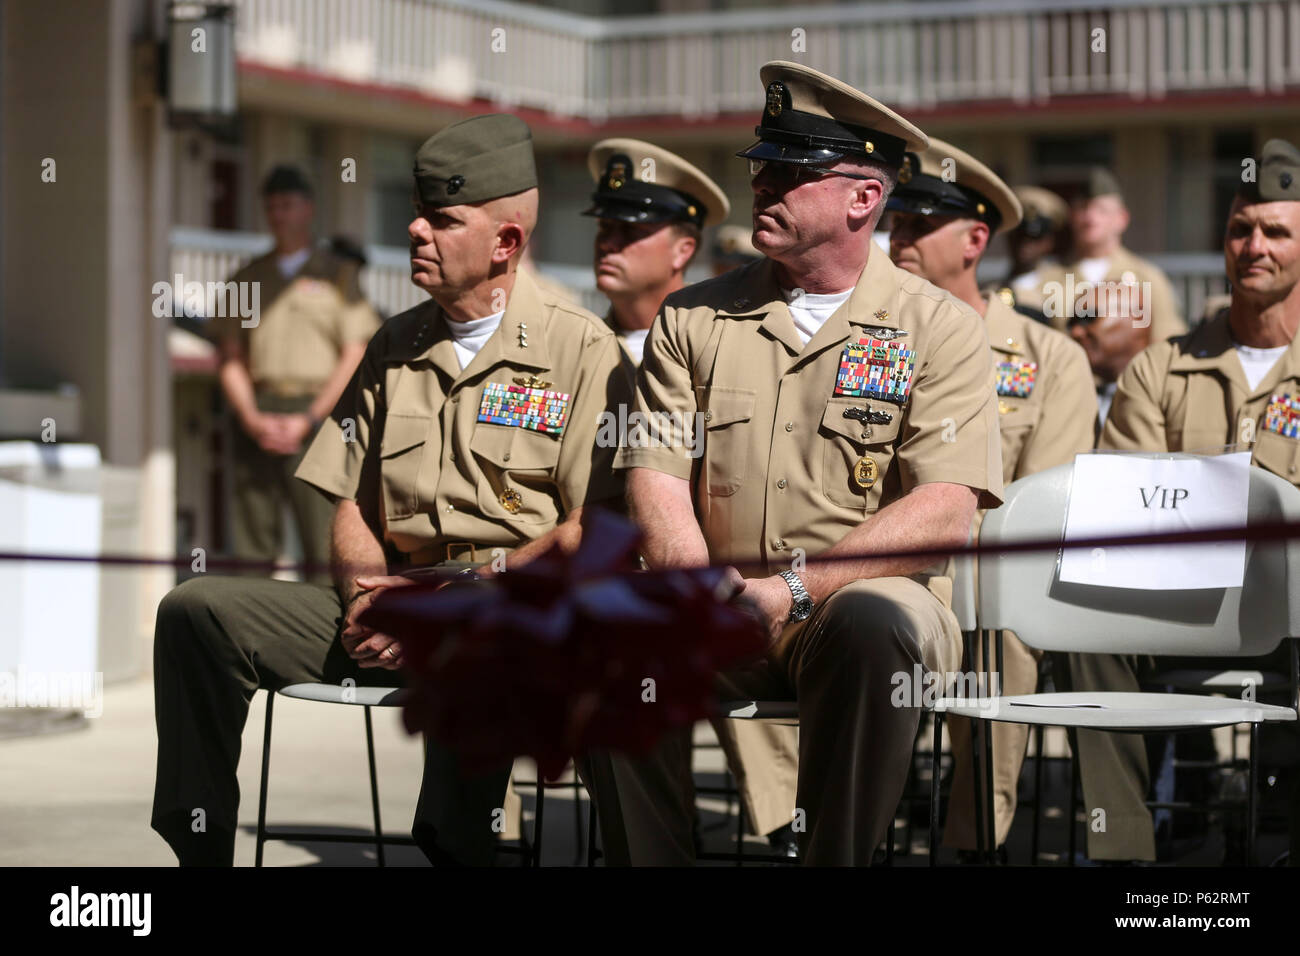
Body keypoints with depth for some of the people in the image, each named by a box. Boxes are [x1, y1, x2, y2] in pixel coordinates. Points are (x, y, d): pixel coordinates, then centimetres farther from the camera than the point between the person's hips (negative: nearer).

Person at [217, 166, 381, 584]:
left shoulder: (337, 274, 12)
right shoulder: (247, 279, 19)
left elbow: (355, 357, 4)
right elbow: (230, 358, 12)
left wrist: (308, 420, -8)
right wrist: (251, 419, -6)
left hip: (317, 413, -3)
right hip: (256, 419, 3)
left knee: (324, 548, -11)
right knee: (251, 545, -3)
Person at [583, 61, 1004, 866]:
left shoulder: (940, 330, 2)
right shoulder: (694, 319, 13)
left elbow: (948, 511, -10)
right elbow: (656, 476, 4)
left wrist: (797, 585, -20)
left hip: (863, 599, -2)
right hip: (720, 620, 3)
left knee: (872, 624, -37)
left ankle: (837, 855, -23)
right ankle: (650, 859, -14)